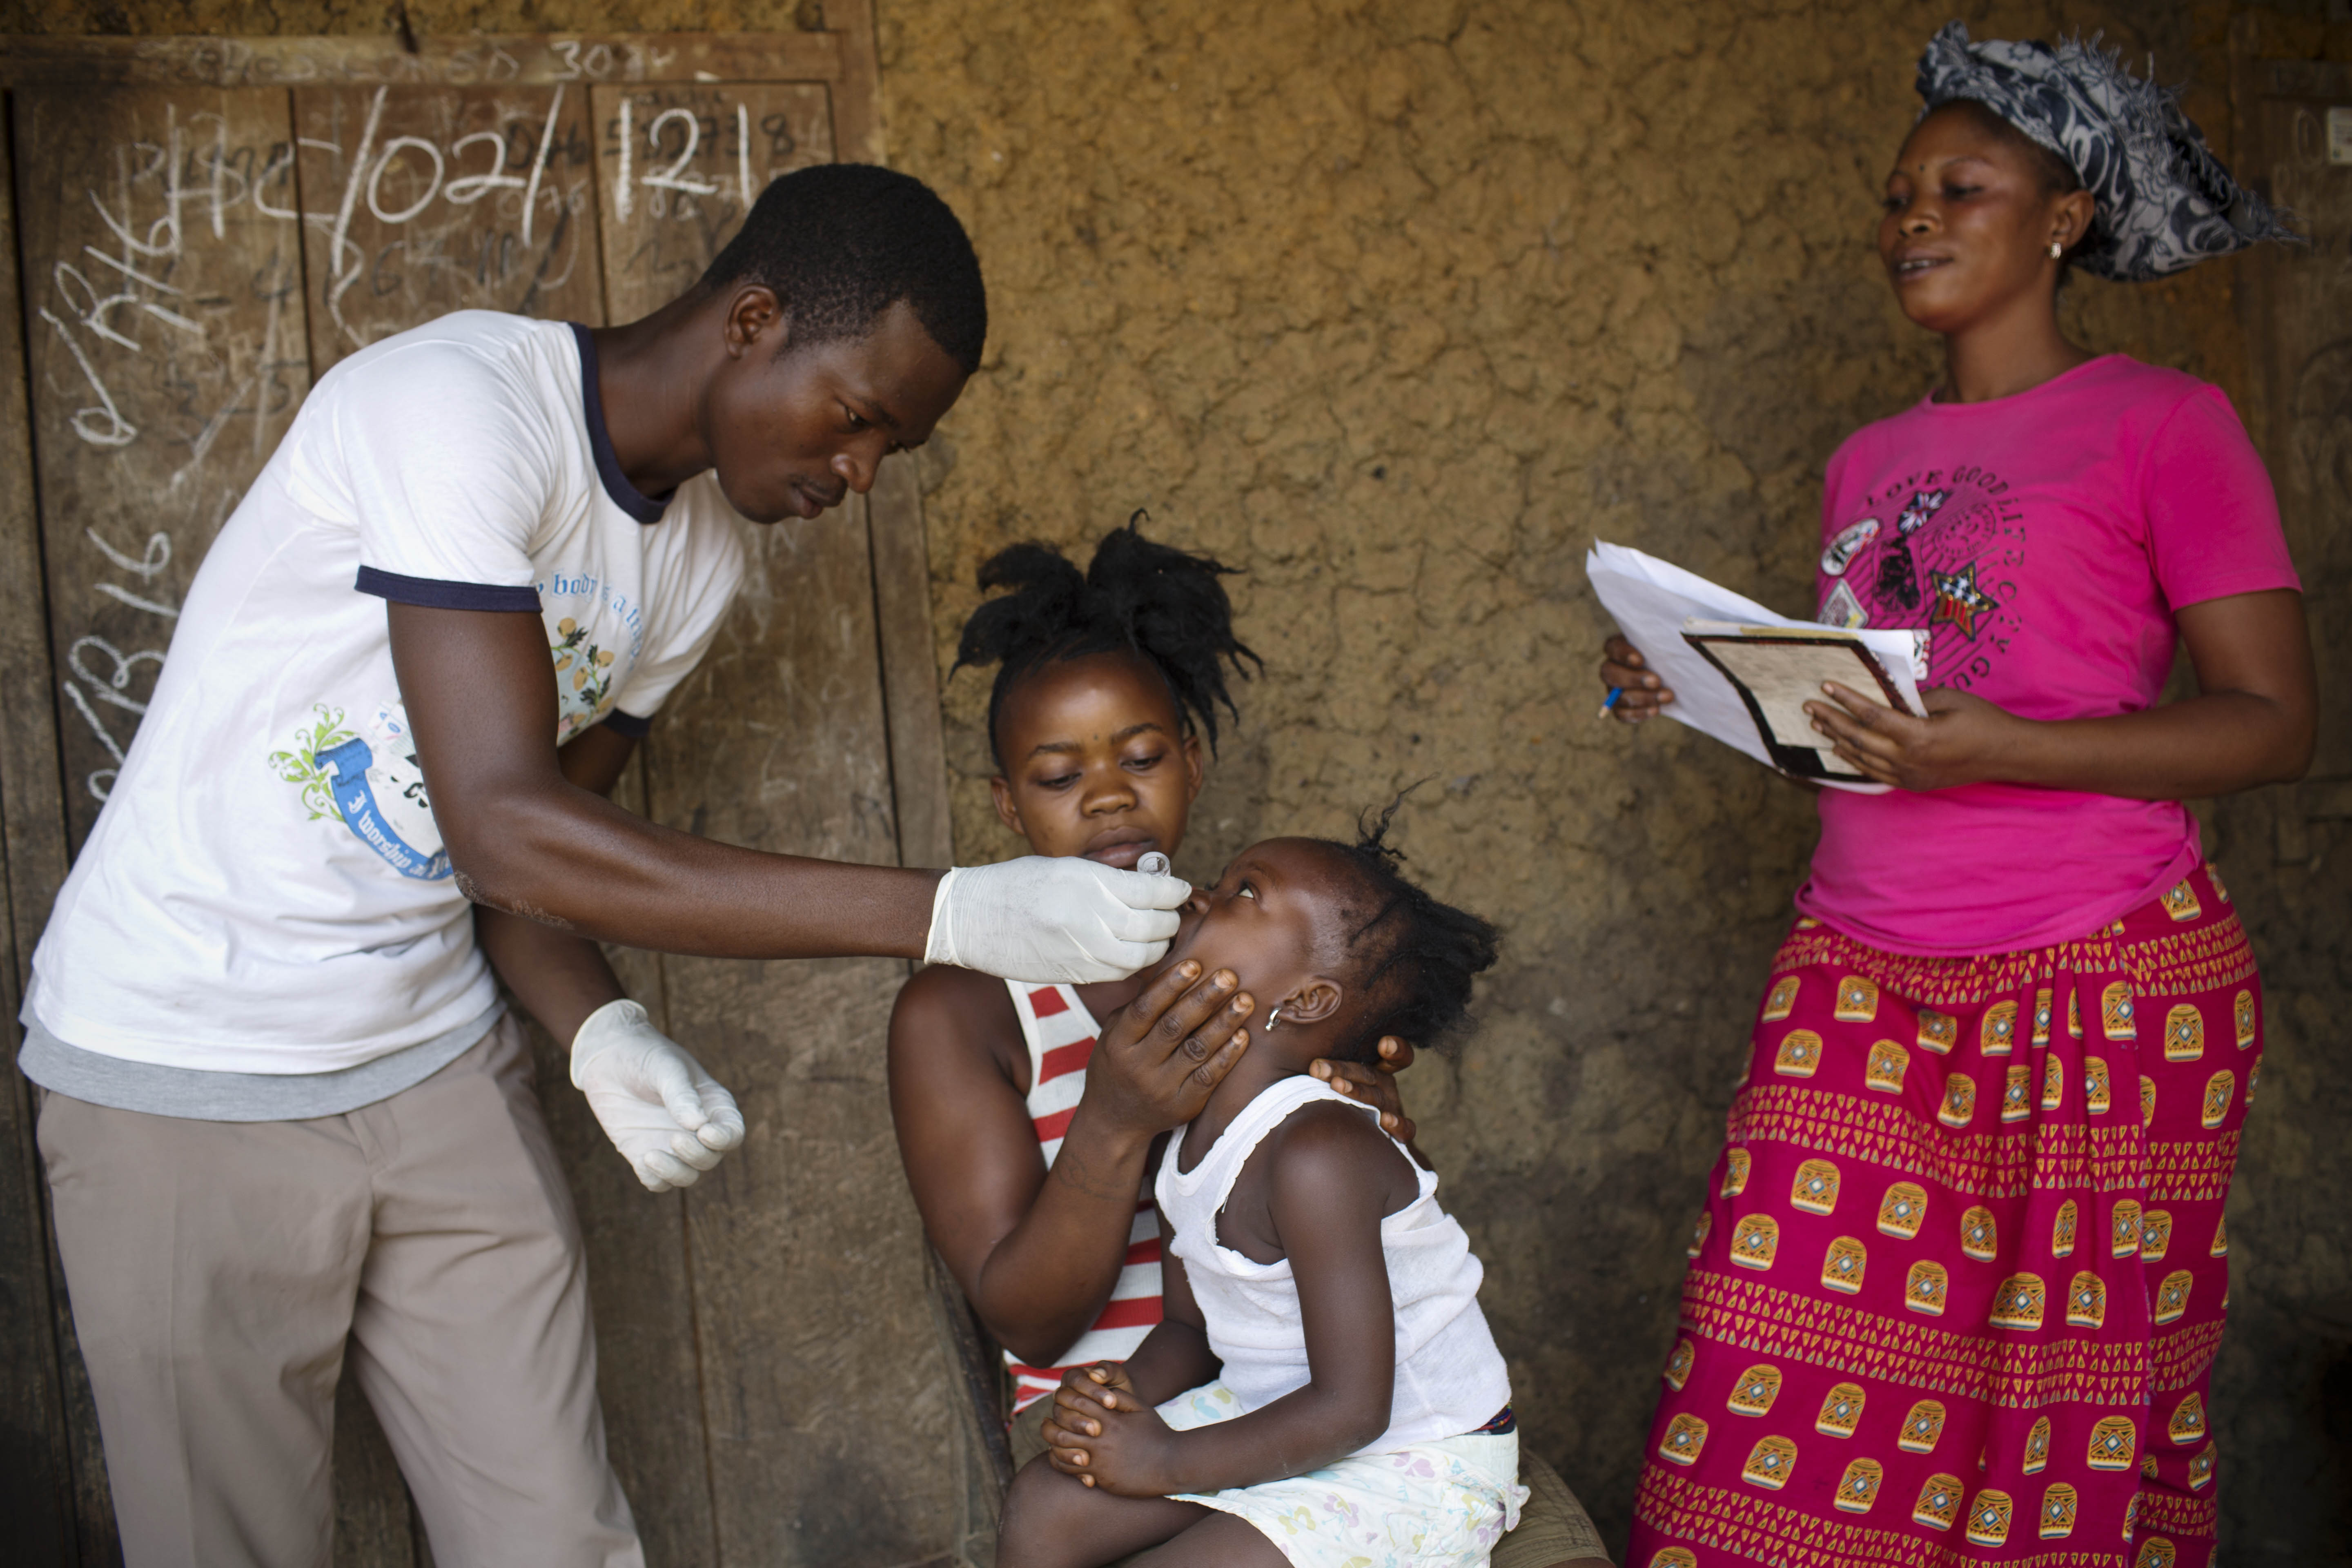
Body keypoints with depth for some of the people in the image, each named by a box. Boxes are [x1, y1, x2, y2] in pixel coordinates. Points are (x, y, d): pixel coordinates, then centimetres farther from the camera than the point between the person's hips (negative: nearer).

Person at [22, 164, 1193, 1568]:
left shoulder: (702, 560, 1)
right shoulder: (459, 406, -23)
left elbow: (533, 855, 5)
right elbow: (504, 831, -31)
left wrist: (602, 1032, -18)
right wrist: (955, 915, -34)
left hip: (435, 1057, 6)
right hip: (189, 1074, -6)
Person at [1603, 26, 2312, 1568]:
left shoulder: (2163, 423, -1)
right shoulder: (1868, 461, 16)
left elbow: (2273, 721, -8)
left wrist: (1994, 748, -21)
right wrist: (1694, 686, 3)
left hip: (2106, 987, -4)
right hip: (1861, 978, 5)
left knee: (2071, 1413, 4)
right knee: (1785, 1411, 1)